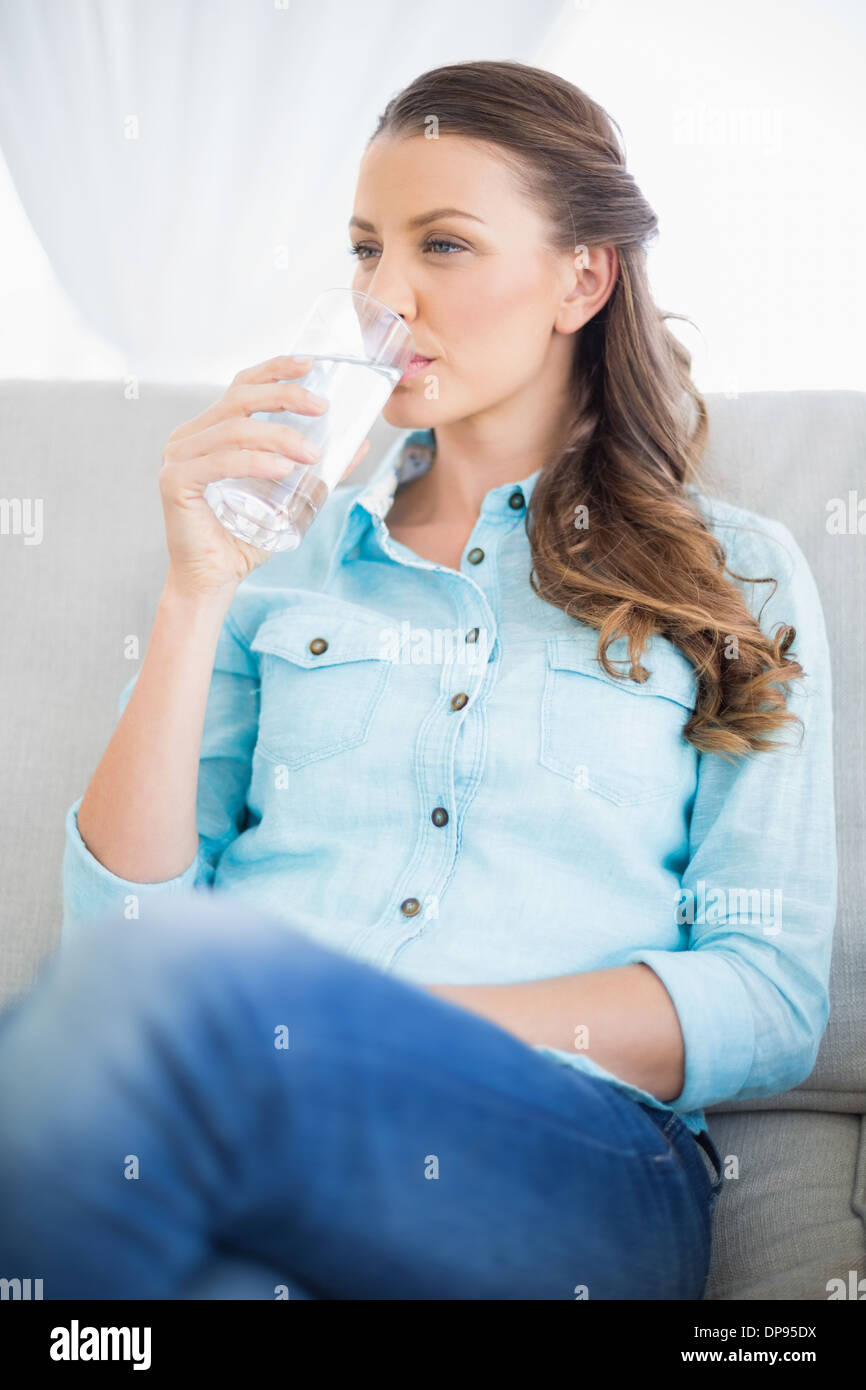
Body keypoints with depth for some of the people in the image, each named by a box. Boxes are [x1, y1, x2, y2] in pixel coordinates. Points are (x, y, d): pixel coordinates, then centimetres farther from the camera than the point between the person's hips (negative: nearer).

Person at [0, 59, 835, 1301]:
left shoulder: (737, 578, 14)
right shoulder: (291, 548, 19)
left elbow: (772, 1004, 3)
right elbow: (121, 920, 9)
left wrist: (408, 1026, -11)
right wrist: (197, 596, -2)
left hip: (576, 1155, 0)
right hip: (238, 1103, 1)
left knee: (175, 984, -33)